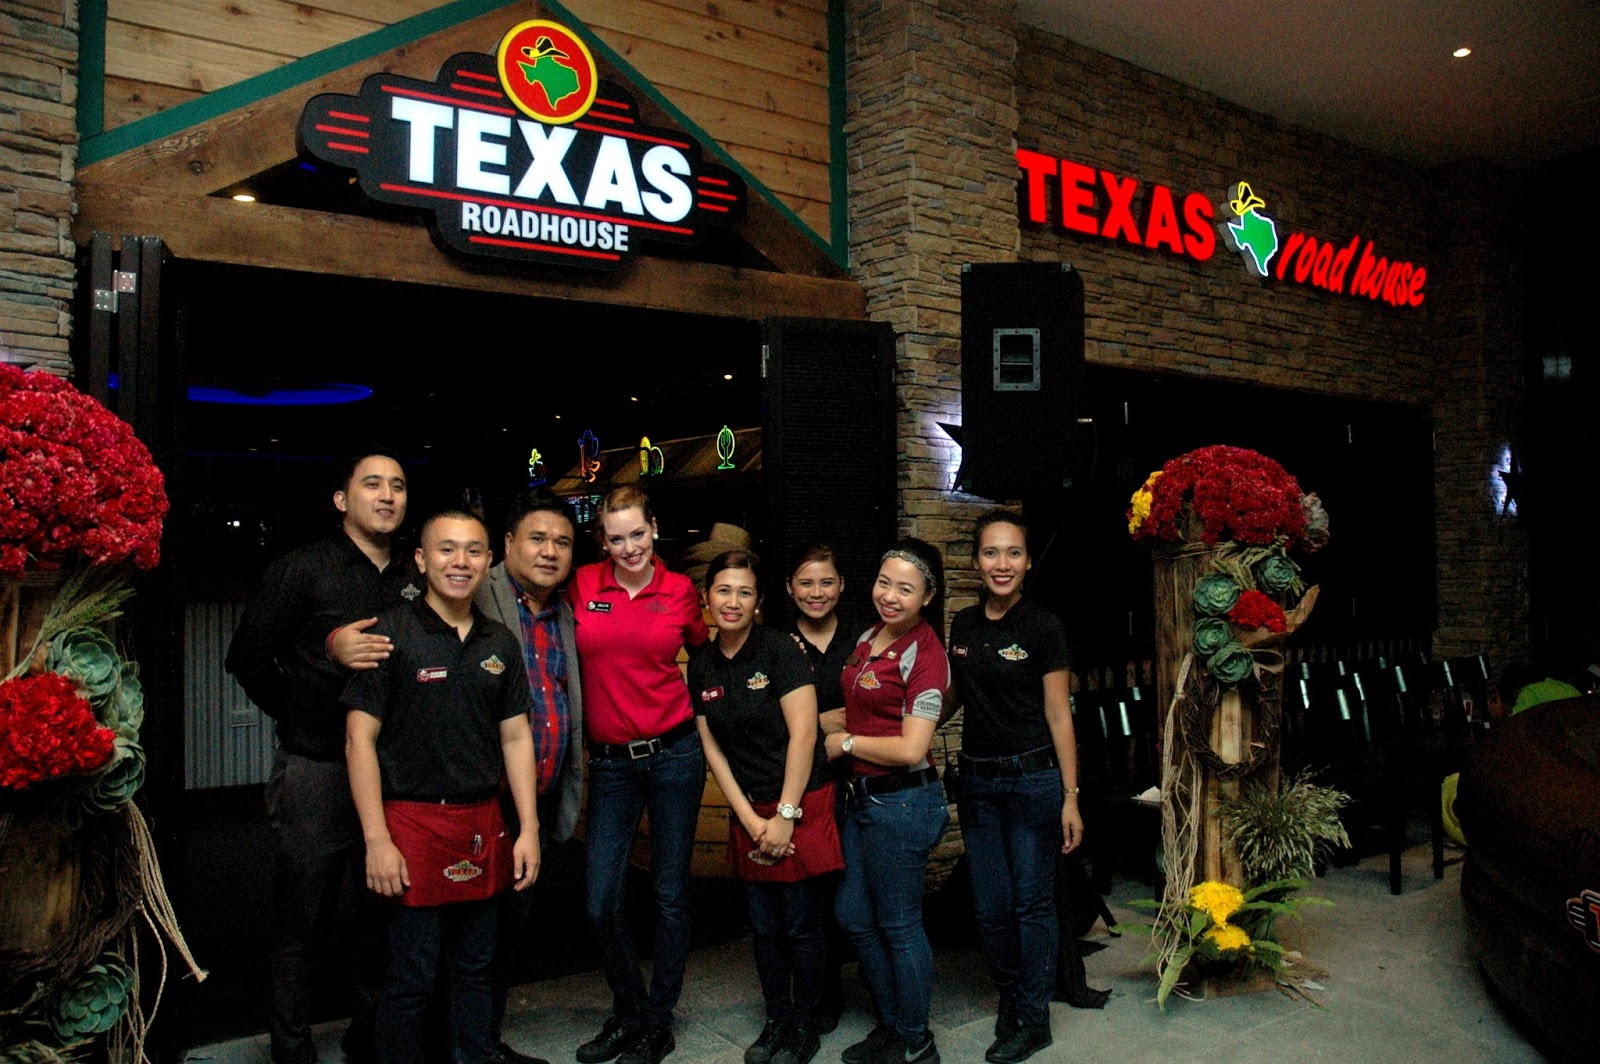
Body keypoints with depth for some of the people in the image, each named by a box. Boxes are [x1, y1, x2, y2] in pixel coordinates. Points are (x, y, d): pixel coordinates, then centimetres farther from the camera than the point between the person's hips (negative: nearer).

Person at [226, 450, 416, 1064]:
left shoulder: (413, 581, 9)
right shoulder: (302, 570, -3)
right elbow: (247, 657, -3)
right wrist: (298, 720, -5)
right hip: (316, 772, -4)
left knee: (377, 917, 11)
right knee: (298, 925, 5)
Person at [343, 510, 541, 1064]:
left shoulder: (500, 643, 9)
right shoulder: (390, 634, -7)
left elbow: (515, 737, 11)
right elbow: (360, 738, -9)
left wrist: (528, 828, 6)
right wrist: (377, 839, -14)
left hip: (483, 824, 5)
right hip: (413, 822, -5)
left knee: (475, 968, 16)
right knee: (411, 977, 4)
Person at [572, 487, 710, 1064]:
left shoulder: (680, 591, 0)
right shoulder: (583, 585, -1)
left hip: (674, 752, -1)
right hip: (610, 762, 1)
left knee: (670, 895, 7)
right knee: (601, 902, 2)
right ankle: (628, 1013, 26)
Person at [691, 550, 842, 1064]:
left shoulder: (779, 649, -11)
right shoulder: (701, 665, 4)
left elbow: (803, 734, -14)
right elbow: (712, 748, 5)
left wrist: (786, 815, -13)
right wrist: (750, 818, -3)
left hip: (802, 803, -5)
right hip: (748, 812, 5)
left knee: (801, 925, 4)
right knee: (764, 927, 14)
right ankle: (776, 1021, 31)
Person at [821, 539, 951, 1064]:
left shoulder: (925, 655, -17)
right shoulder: (866, 638, 7)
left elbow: (910, 748, -22)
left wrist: (844, 743, -12)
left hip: (903, 800, -8)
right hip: (863, 797, 9)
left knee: (898, 924, 5)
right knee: (854, 916, 16)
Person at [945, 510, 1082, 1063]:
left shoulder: (1043, 626, -8)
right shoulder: (962, 625, 6)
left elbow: (1059, 717, -7)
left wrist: (1071, 798, -9)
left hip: (1033, 778, -5)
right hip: (977, 779, 5)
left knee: (1032, 902, 5)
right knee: (990, 906, 11)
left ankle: (1032, 1019, 20)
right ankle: (1009, 996, 32)